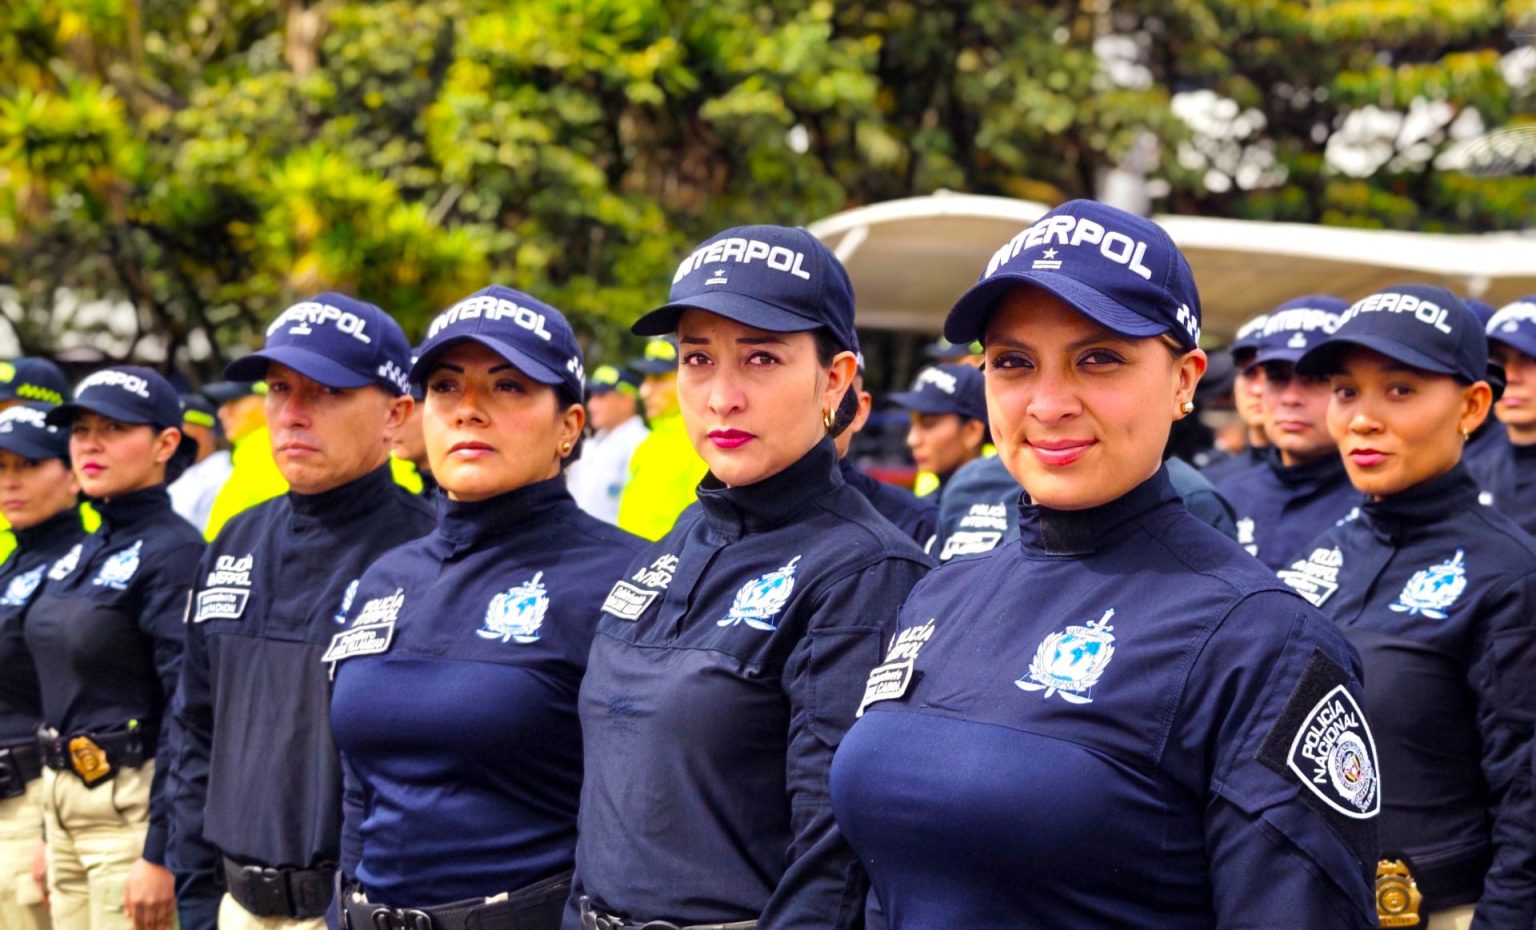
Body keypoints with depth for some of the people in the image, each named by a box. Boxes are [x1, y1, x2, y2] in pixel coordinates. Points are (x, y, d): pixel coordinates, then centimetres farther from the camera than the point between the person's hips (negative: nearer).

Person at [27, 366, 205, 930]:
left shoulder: (174, 553, -13)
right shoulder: (78, 556, 13)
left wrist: (160, 855, -20)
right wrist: (51, 835, 18)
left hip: (133, 813, -8)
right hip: (64, 804, 8)